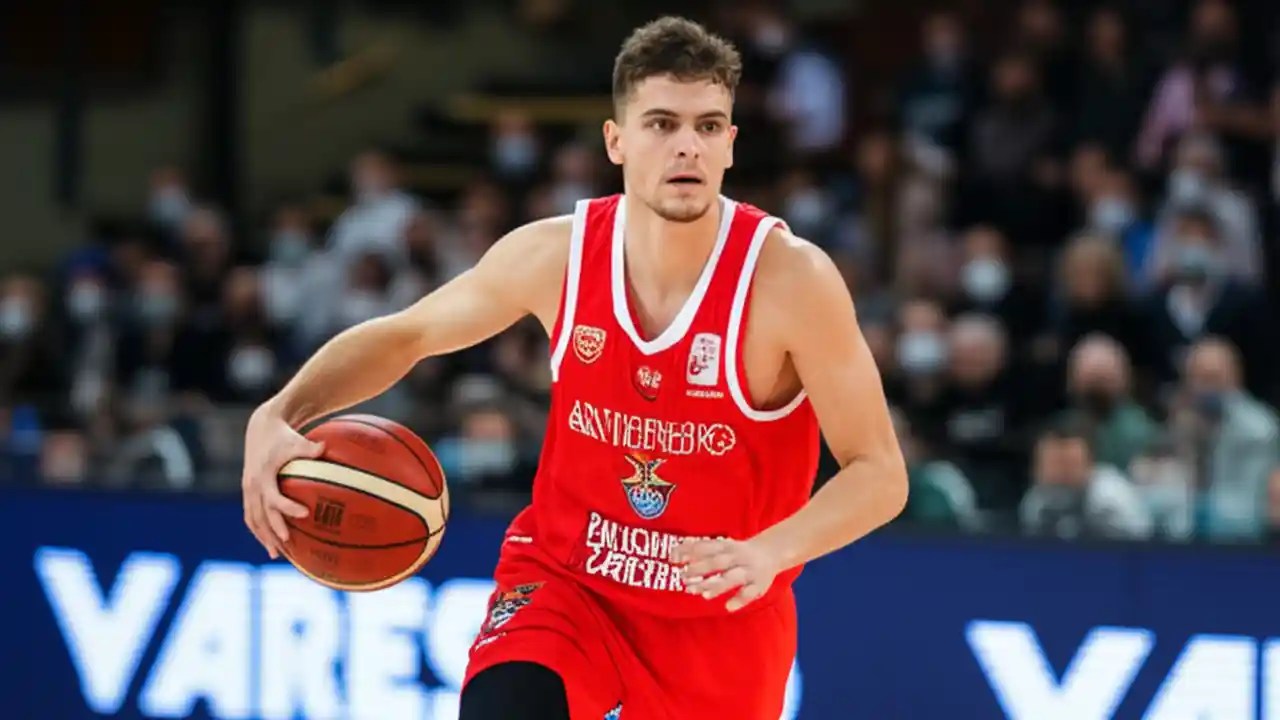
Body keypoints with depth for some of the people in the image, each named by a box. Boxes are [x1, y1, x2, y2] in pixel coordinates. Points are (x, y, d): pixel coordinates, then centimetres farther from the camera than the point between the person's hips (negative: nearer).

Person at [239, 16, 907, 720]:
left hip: (724, 613, 0)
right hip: (563, 576, 0)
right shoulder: (553, 254, -13)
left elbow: (879, 473, -18)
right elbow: (401, 336, 4)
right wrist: (277, 417, -14)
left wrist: (771, 551, -37)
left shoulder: (789, 277, -22)